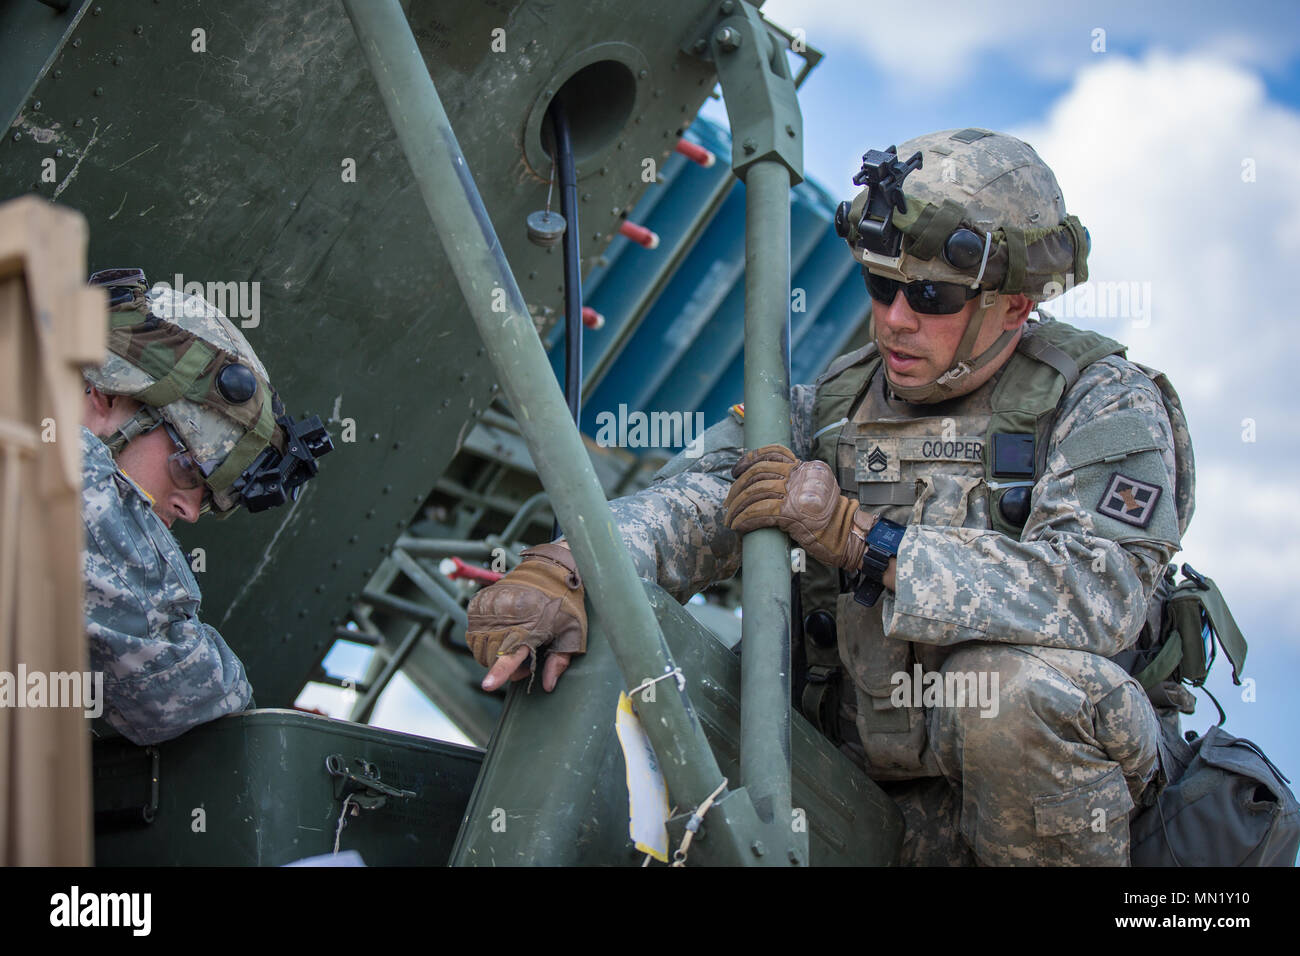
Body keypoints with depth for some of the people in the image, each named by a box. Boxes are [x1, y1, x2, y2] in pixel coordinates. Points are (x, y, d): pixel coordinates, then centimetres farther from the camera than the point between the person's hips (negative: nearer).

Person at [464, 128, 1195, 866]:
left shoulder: (1105, 404, -7)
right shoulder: (837, 402, 8)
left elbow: (1096, 593, -25)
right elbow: (696, 499, -5)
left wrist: (859, 535, -26)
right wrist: (568, 573, -28)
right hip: (875, 782, 4)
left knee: (1025, 682, -36)